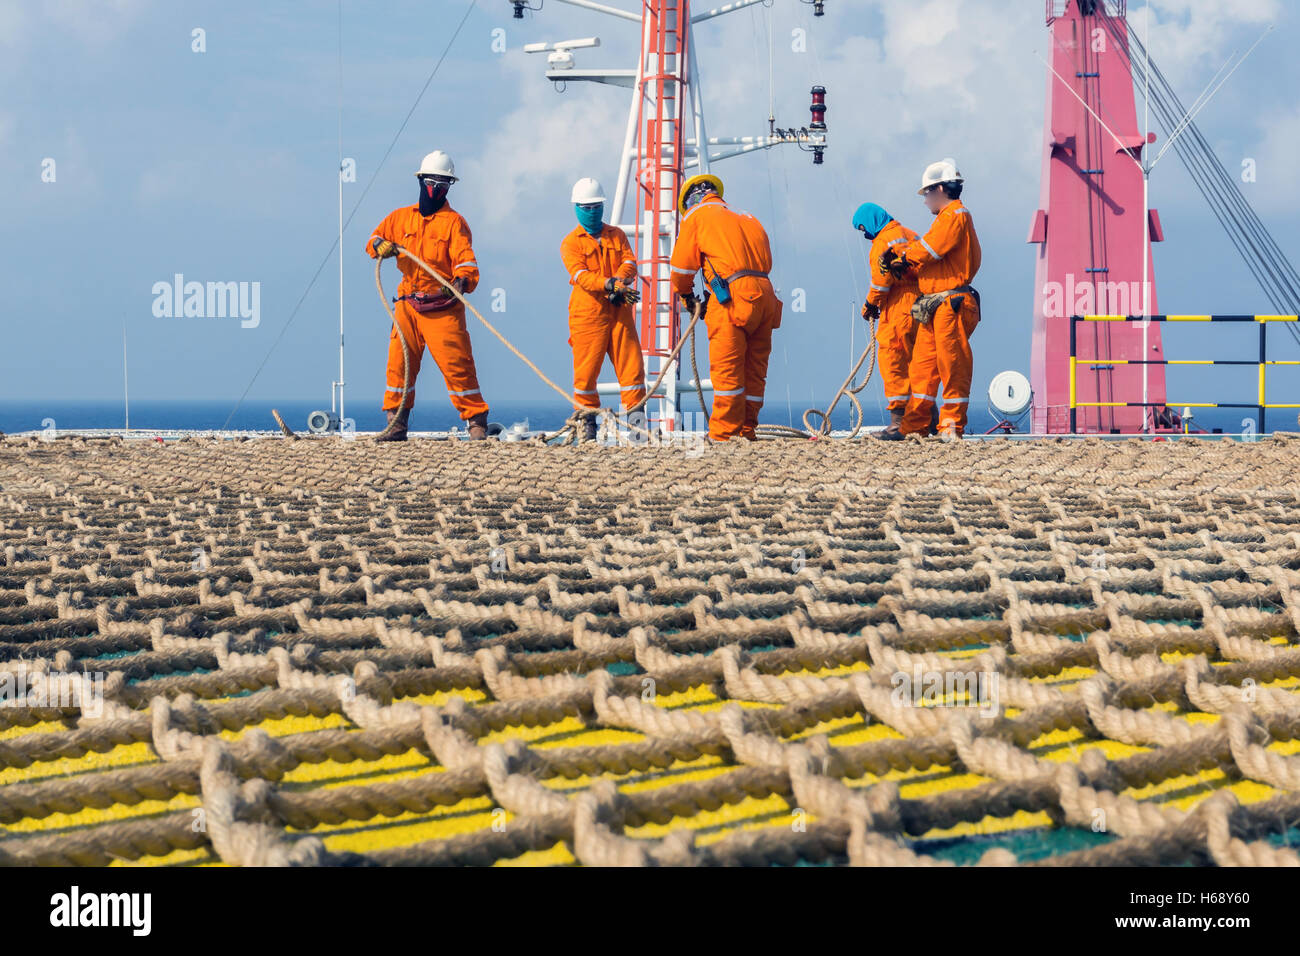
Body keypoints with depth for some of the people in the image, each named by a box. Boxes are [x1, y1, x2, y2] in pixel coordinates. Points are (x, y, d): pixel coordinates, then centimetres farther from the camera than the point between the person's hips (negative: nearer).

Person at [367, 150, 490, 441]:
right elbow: (374, 239, 20)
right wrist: (381, 246, -5)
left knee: (456, 363, -9)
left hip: (442, 306, -4)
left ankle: (477, 421, -2)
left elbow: (466, 260, -10)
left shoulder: (454, 222, 0)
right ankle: (396, 423, 10)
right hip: (408, 304, 4)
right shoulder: (401, 217, 14)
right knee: (399, 362, 1)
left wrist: (463, 281, -32)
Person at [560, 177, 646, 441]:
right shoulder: (571, 242, 3)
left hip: (619, 311, 3)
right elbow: (581, 275, -12)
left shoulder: (617, 236, 17)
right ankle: (588, 421, 7)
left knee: (631, 365, -2)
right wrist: (610, 285, -27)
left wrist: (619, 283, -19)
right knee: (587, 368, -3)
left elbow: (629, 262, 2)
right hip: (588, 313, -3)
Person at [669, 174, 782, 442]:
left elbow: (683, 264, 6)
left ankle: (724, 433, -8)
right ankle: (746, 430, 13)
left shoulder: (696, 216, 9)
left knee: (726, 369, -6)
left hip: (733, 298, -7)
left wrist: (687, 296, 25)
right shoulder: (748, 219, 27)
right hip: (765, 294, 7)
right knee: (754, 369, 10)